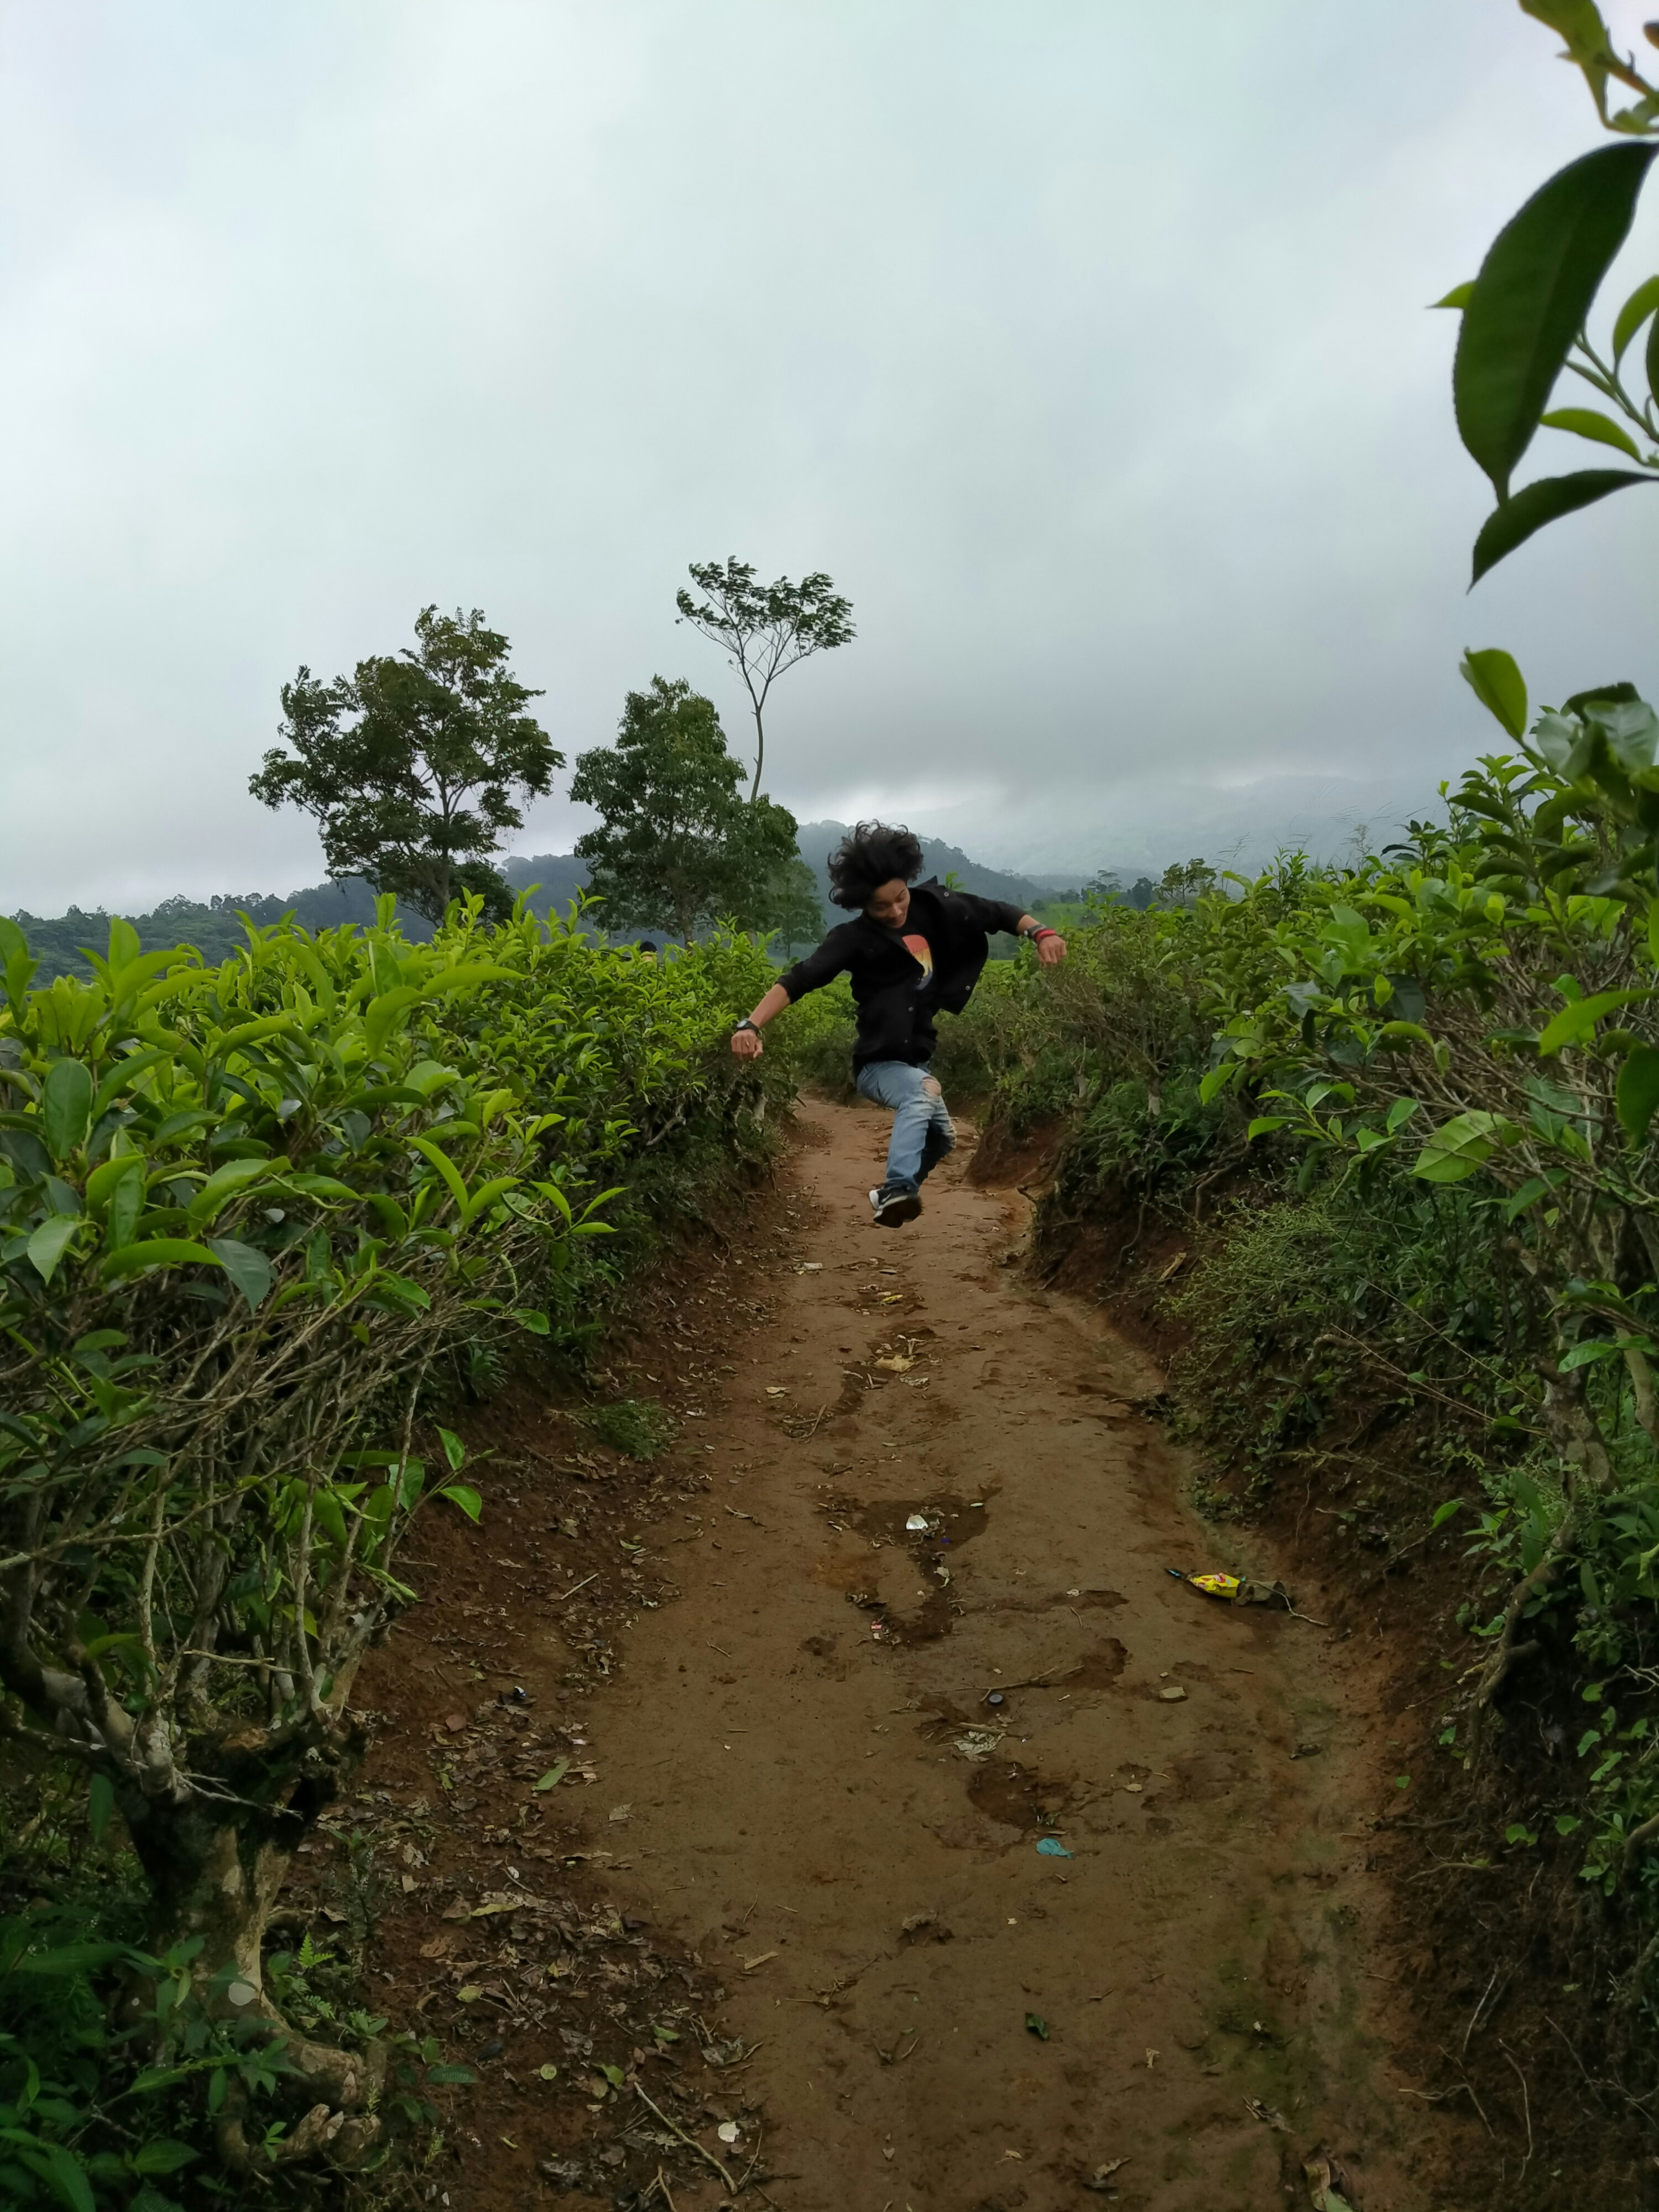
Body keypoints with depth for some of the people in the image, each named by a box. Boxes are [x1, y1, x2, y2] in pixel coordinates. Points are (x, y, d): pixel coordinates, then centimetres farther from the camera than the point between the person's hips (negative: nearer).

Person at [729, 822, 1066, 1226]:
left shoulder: (933, 909, -4)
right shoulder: (855, 939, -19)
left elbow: (995, 912, 2)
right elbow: (800, 979, -28)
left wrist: (1039, 932, -18)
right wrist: (751, 1025, -42)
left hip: (915, 1059, 7)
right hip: (879, 1063, -7)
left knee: (940, 1137, 21)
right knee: (923, 1091, -37)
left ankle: (893, 1193, 42)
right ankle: (897, 1190, -46)